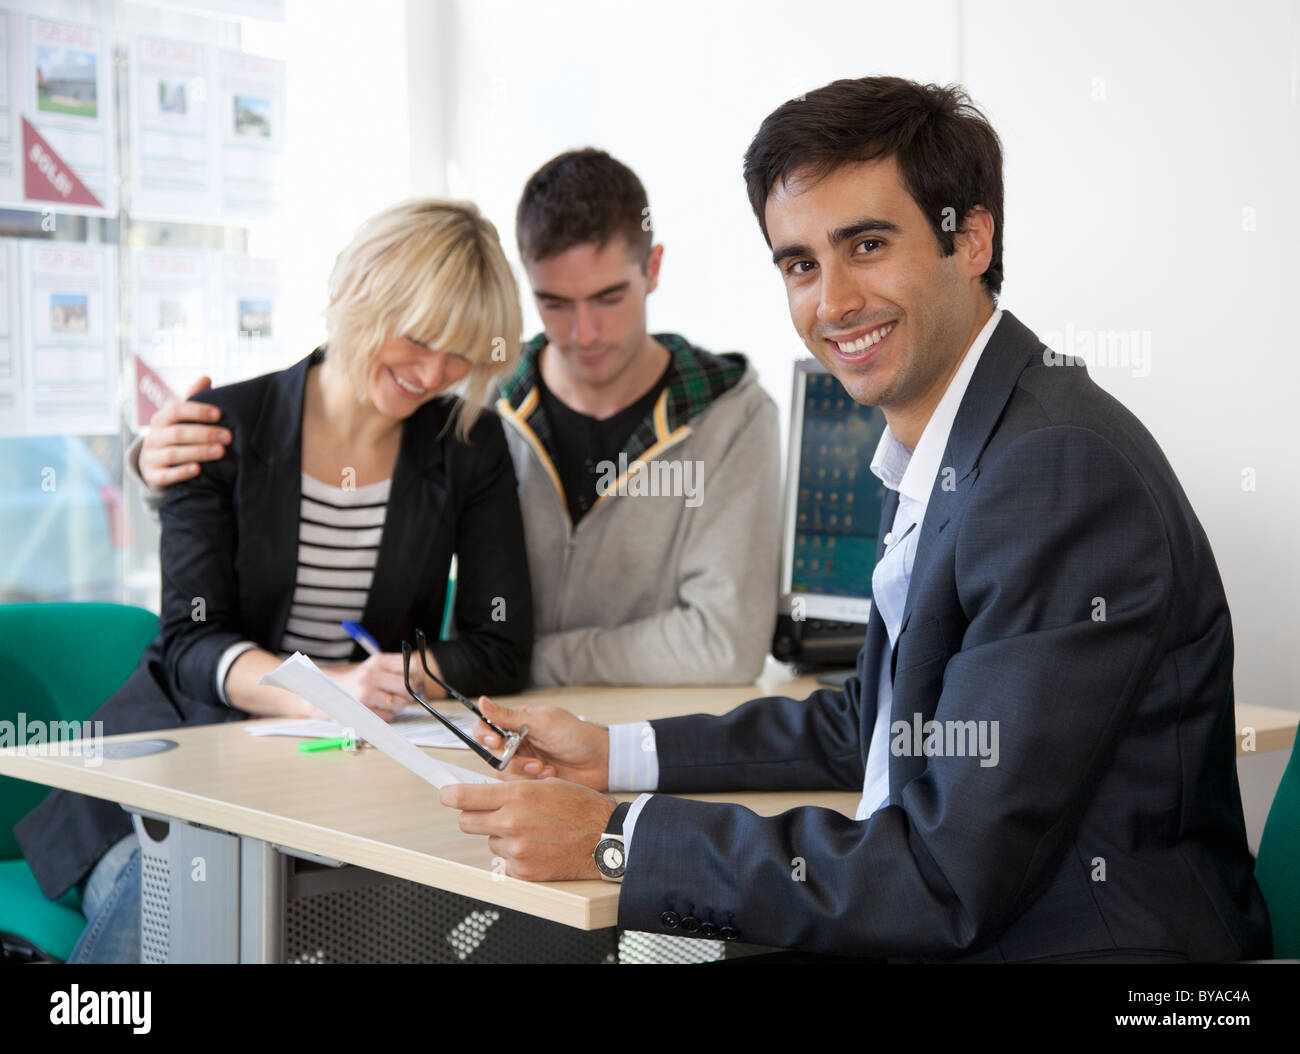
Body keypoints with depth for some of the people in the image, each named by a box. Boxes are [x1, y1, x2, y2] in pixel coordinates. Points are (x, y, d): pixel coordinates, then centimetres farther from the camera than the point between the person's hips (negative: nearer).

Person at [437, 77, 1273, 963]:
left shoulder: (1063, 472, -21)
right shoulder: (933, 460, 8)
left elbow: (955, 880, -22)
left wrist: (617, 839, -17)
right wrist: (618, 756, 13)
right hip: (927, 933, 8)